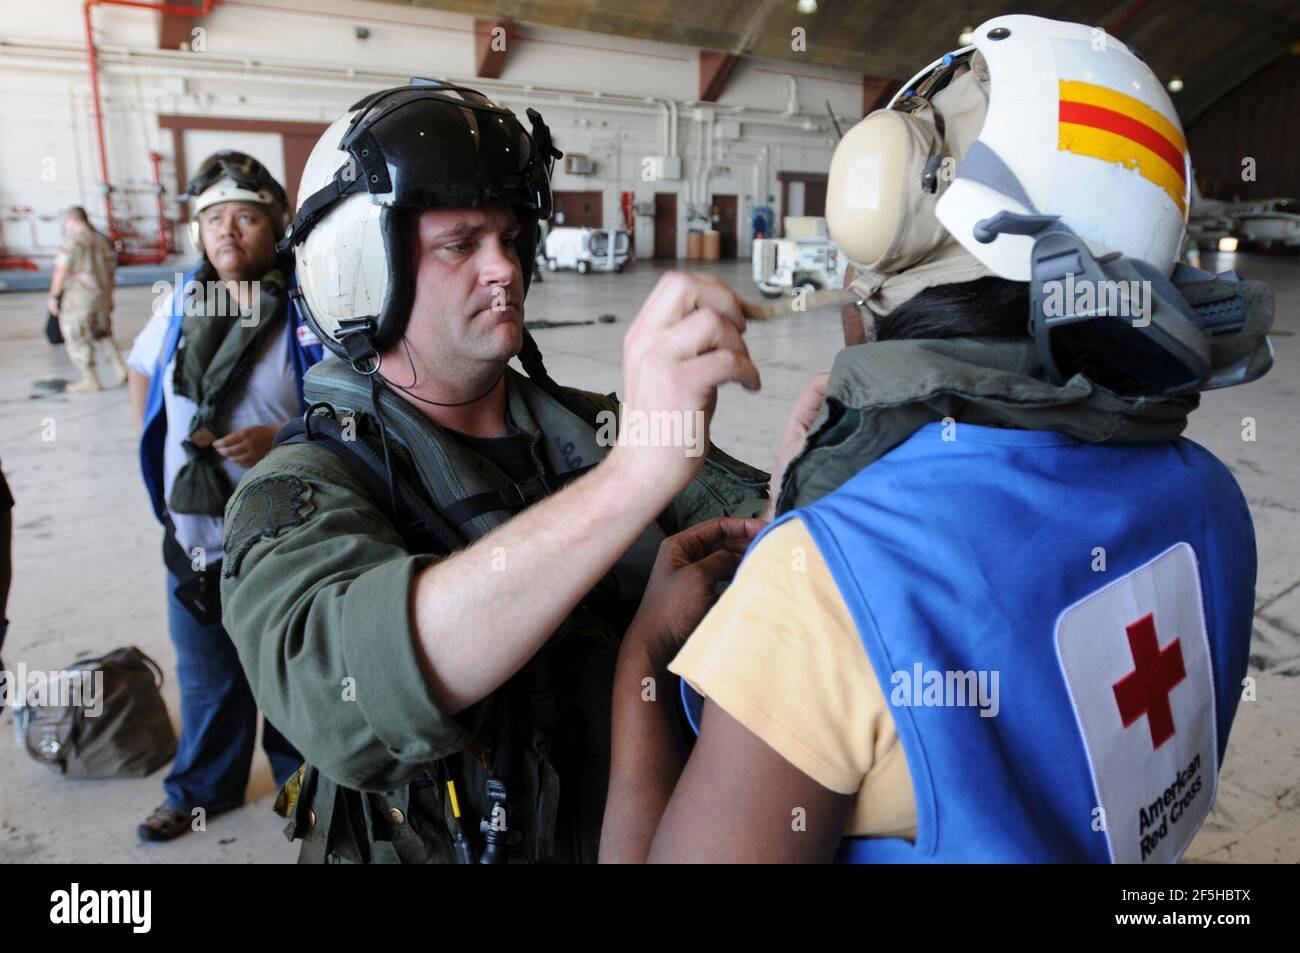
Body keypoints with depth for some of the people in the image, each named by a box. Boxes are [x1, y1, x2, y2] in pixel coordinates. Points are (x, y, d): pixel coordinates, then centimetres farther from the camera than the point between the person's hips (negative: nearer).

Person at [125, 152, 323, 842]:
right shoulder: (181, 302, 5)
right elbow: (142, 373, 23)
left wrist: (279, 440, -23)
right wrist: (160, 461, 16)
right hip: (193, 531, 5)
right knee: (205, 675, 20)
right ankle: (202, 788, 42)